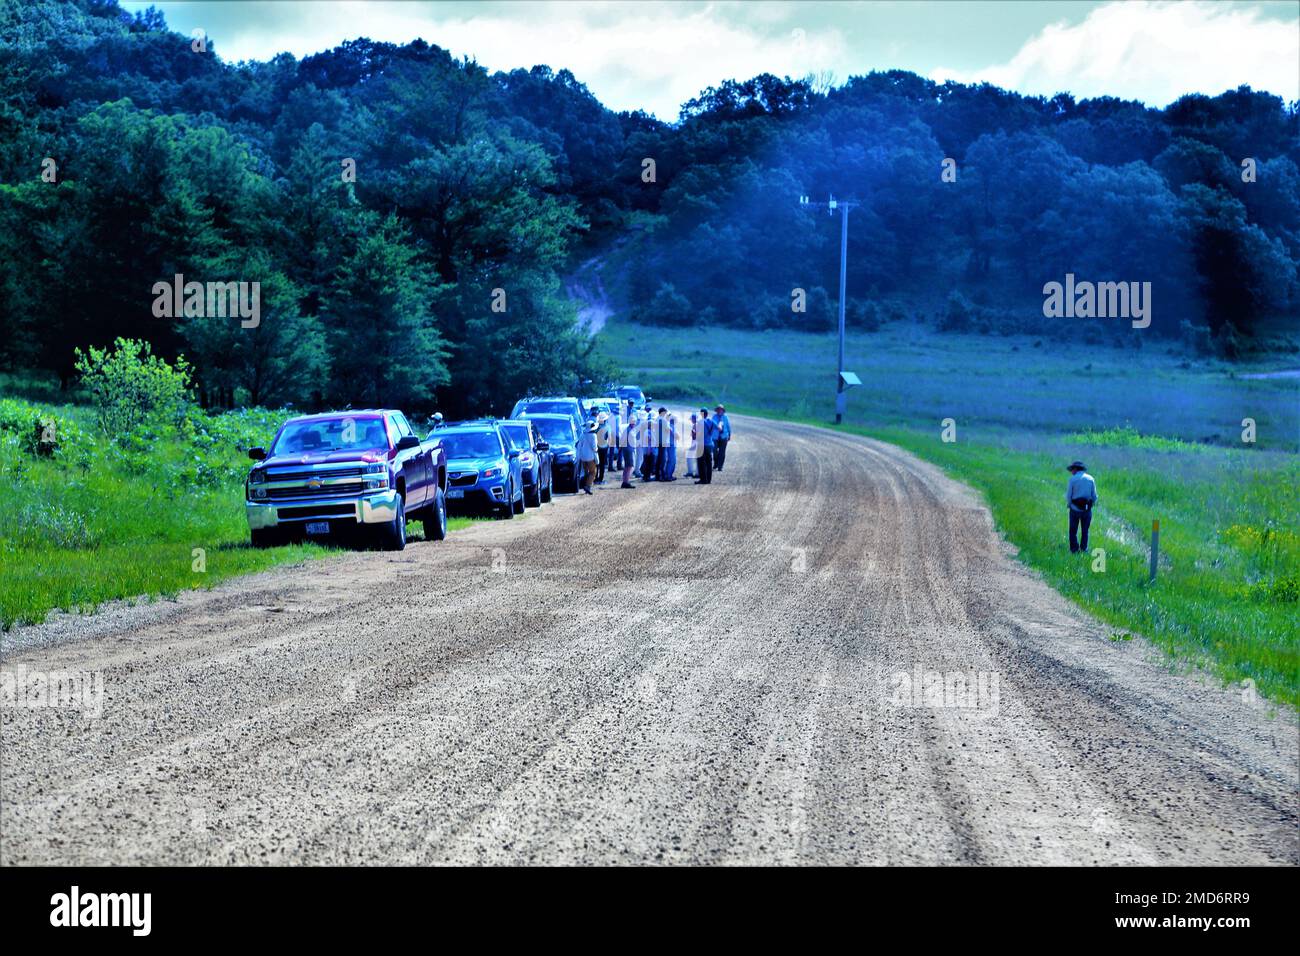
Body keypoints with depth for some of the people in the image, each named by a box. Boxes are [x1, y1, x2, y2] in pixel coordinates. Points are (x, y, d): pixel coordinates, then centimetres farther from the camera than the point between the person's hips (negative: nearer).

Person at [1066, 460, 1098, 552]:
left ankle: (1074, 549, 6)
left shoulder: (1072, 479, -8)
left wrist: (1069, 504, 11)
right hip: (1087, 509, 3)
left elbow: (1068, 496, -7)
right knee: (1085, 531, 14)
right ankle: (1084, 549, 15)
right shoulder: (1090, 479, 2)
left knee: (1073, 531, 8)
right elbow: (1094, 496, 2)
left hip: (1075, 509, -3)